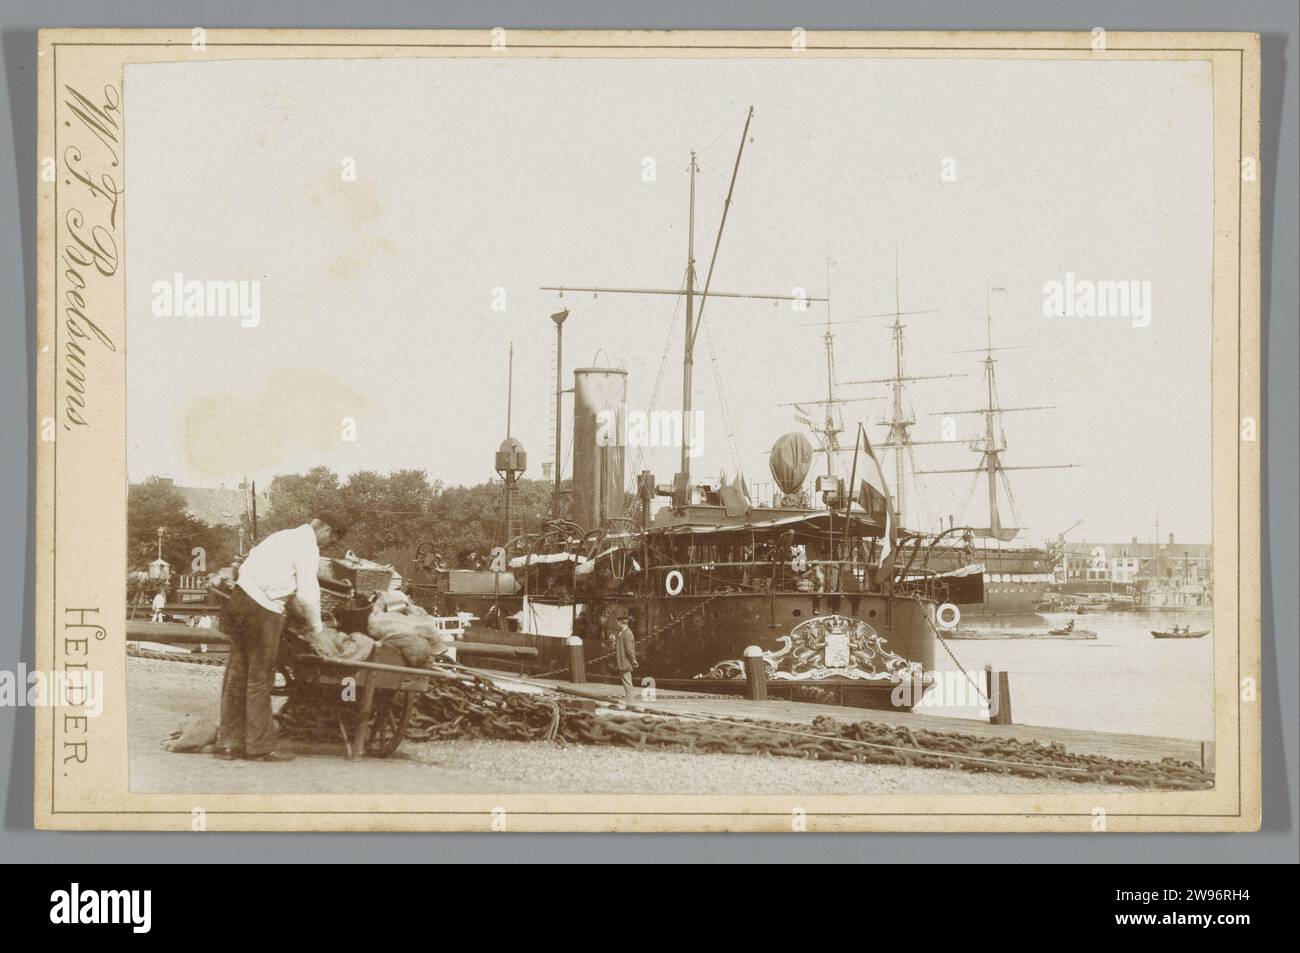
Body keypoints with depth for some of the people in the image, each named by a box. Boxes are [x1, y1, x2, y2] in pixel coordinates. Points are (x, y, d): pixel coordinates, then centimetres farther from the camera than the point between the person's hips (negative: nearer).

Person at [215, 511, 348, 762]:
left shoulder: (287, 537, 24)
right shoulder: (307, 547, -6)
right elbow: (307, 594, -10)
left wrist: (306, 616, 29)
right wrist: (316, 628, 4)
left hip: (241, 598, 9)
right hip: (262, 610, -9)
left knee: (238, 674, 10)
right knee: (260, 678, -3)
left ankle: (229, 742, 14)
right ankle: (260, 746, 2)